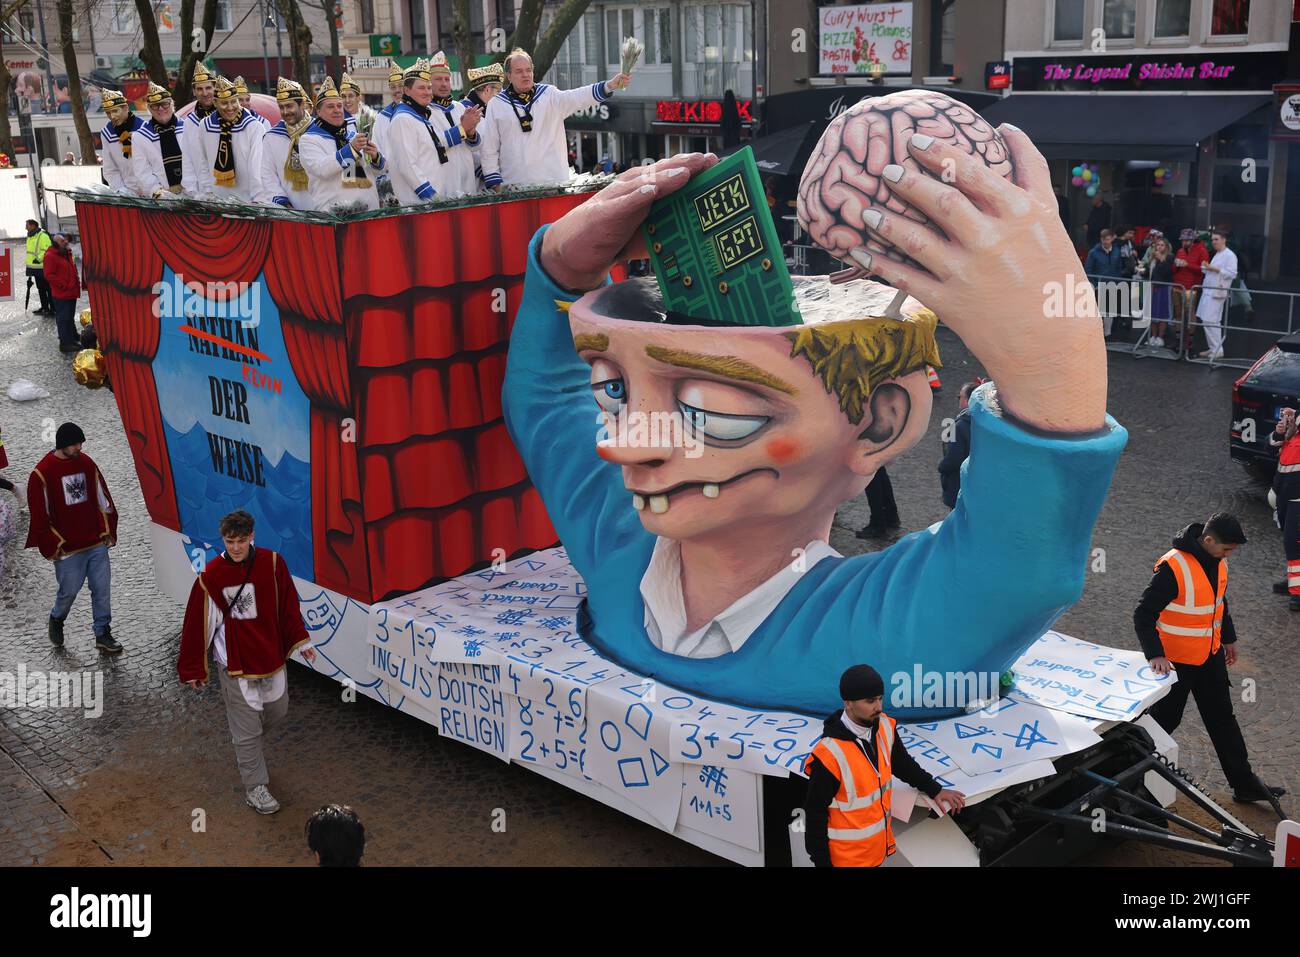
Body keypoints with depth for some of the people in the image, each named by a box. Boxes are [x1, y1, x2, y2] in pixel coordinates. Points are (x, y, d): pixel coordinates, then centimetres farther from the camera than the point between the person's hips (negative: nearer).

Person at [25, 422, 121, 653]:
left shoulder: (87, 463, 4)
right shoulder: (42, 473, -10)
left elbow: (102, 498, 12)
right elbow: (39, 514, -7)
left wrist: (107, 531, 8)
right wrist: (54, 545, -7)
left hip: (97, 543, 4)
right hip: (67, 548, -4)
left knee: (102, 589, 5)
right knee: (69, 590, 6)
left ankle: (103, 633, 18)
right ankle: (56, 620, 35)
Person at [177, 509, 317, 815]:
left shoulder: (272, 564, -7)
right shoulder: (210, 577, -15)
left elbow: (289, 606, 6)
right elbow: (197, 625, -8)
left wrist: (301, 641, 7)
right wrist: (192, 669, -2)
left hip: (271, 657, 4)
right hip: (235, 666, -4)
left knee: (277, 712, 21)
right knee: (247, 730, 4)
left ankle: (246, 744, 50)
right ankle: (255, 788, 19)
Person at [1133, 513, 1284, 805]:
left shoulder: (1217, 562, -1)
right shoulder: (1173, 567, -27)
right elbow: (1143, 614, -26)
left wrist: (1228, 637, 25)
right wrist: (1155, 654, -36)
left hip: (1210, 656, 7)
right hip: (1176, 660, -7)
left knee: (1222, 717, 13)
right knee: (1166, 718, 7)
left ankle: (1243, 783, 22)